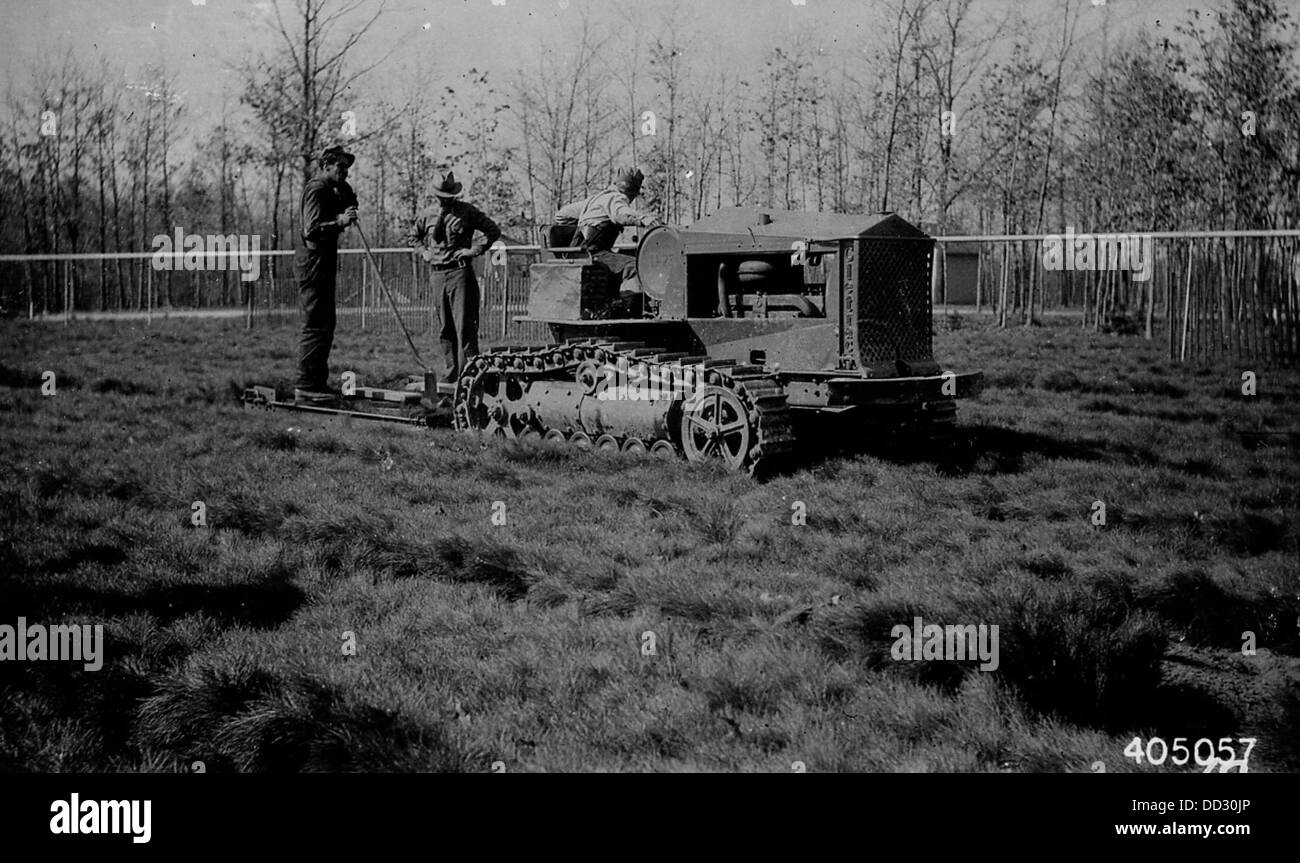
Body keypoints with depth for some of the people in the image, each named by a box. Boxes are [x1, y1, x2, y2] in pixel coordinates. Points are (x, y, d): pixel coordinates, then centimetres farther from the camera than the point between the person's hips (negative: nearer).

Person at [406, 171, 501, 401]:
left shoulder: (467, 211, -1)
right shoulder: (428, 216, 12)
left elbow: (493, 230, -1)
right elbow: (413, 237, 29)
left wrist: (474, 250, -8)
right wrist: (424, 251, 12)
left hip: (460, 272, -5)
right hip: (438, 275, 5)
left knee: (464, 329, -9)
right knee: (445, 331, 9)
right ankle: (449, 380, 15)